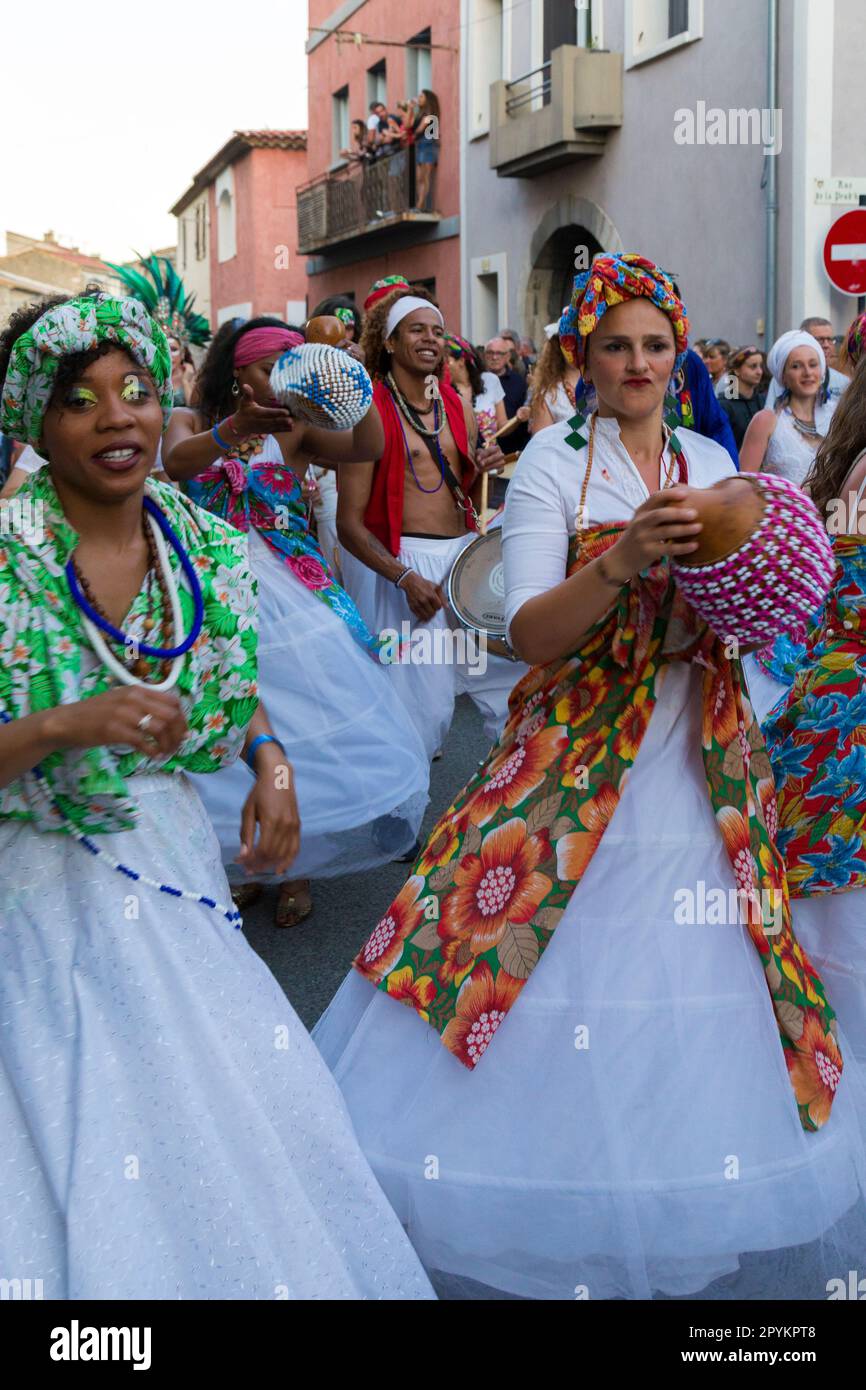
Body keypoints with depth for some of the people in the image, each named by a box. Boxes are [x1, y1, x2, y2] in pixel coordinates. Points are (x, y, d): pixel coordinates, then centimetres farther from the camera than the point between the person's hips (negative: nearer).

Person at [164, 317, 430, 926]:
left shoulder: (295, 428, 4)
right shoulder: (191, 422, 5)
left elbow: (368, 447, -12)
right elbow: (177, 462, -19)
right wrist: (236, 428, -37)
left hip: (291, 595, 0)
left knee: (305, 728, -2)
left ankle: (299, 865, 17)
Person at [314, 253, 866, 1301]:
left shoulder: (710, 464, 11)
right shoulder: (552, 464, -3)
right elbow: (529, 632, -14)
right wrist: (623, 561, -28)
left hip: (700, 759, 4)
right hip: (578, 757, -4)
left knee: (695, 982, 6)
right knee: (559, 971, -4)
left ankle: (703, 1225, 25)